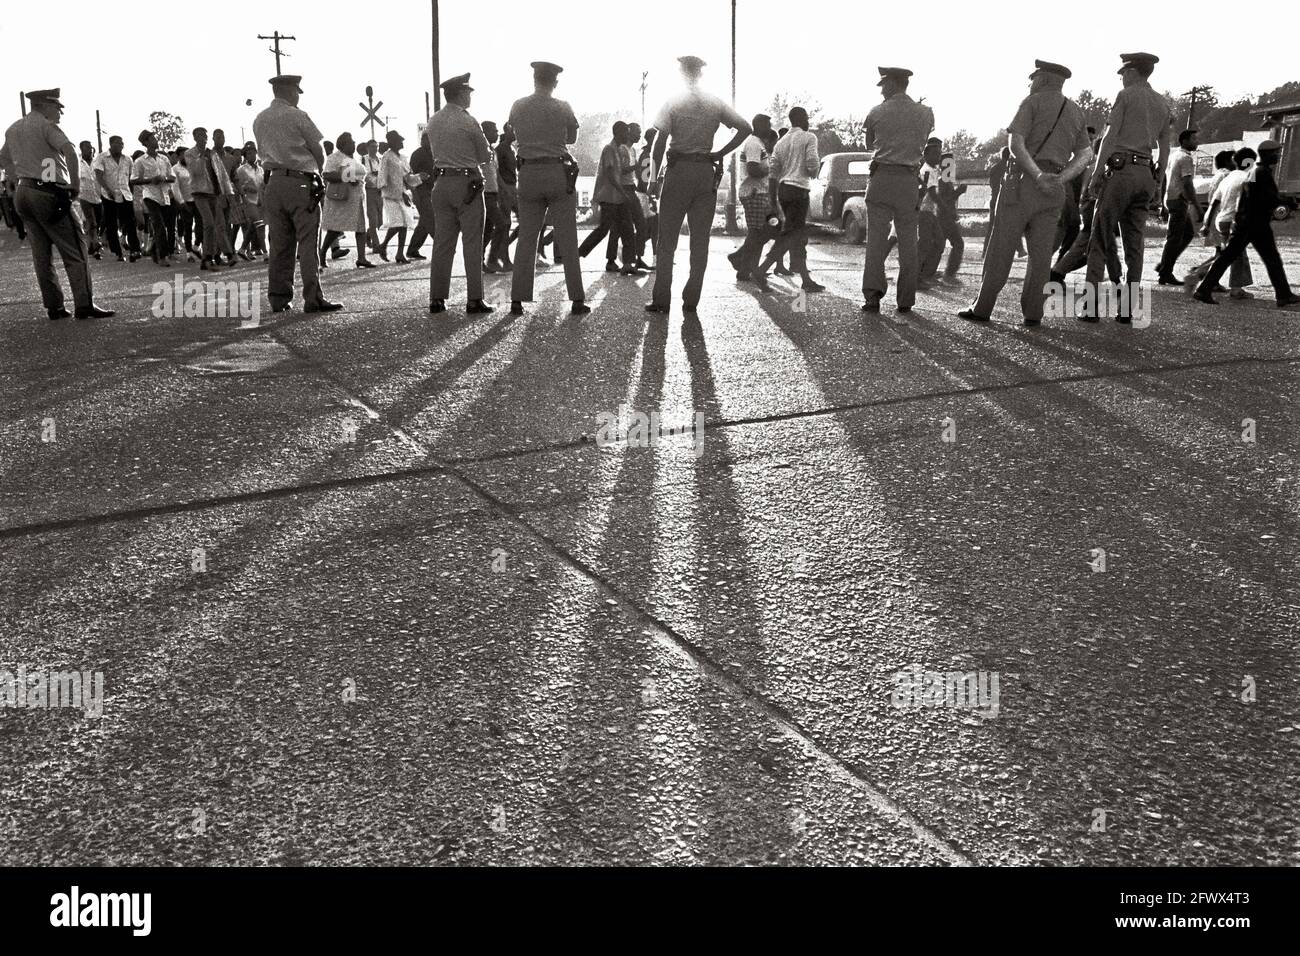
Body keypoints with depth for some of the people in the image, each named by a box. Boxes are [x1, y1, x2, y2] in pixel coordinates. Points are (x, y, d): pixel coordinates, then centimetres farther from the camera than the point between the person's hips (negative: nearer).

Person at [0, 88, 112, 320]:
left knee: (41, 253, 10)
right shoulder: (45, 125, -6)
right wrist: (76, 184, -16)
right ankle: (85, 305, -16)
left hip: (21, 194, 8)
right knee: (74, 250, -8)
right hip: (47, 193, -8)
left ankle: (54, 307, 9)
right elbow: (68, 150, -22)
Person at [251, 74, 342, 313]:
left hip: (273, 182, 6)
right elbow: (319, 150, 0)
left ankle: (278, 298, 8)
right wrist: (317, 171, 17)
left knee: (279, 244, 8)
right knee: (308, 243, -6)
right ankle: (313, 299, -9)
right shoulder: (296, 116, -6)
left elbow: (263, 152, 16)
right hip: (300, 183, -6)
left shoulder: (259, 120, 13)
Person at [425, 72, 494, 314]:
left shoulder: (432, 122, 9)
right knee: (472, 244, -3)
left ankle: (437, 299, 8)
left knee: (442, 243, 8)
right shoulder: (468, 122, -9)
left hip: (441, 183, 6)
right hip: (467, 182, -6)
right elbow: (485, 155, -1)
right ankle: (474, 301, -4)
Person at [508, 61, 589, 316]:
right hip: (558, 172, -2)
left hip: (528, 173, 2)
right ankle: (577, 300, 0)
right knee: (567, 239, 2)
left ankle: (517, 300, 3)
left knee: (526, 239, 7)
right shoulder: (563, 108, -4)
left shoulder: (518, 107, 2)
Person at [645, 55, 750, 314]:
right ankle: (691, 300, 7)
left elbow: (661, 139, -10)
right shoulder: (716, 103, 7)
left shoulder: (673, 102, -1)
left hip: (679, 169, -3)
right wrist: (721, 153, 4)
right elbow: (746, 128, 0)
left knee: (667, 239, 2)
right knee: (700, 239, 7)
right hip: (707, 171, 3)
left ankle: (661, 299, -1)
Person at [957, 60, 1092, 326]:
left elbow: (1015, 143, -14)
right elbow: (1085, 155, 8)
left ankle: (982, 308, -2)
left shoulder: (1033, 102, 1)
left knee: (1001, 247, -2)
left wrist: (1039, 177, -17)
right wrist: (1060, 180, -6)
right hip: (1055, 191, 5)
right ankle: (1033, 312, 1)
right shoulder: (1076, 112, 18)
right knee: (1041, 251, 5)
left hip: (1024, 180, -5)